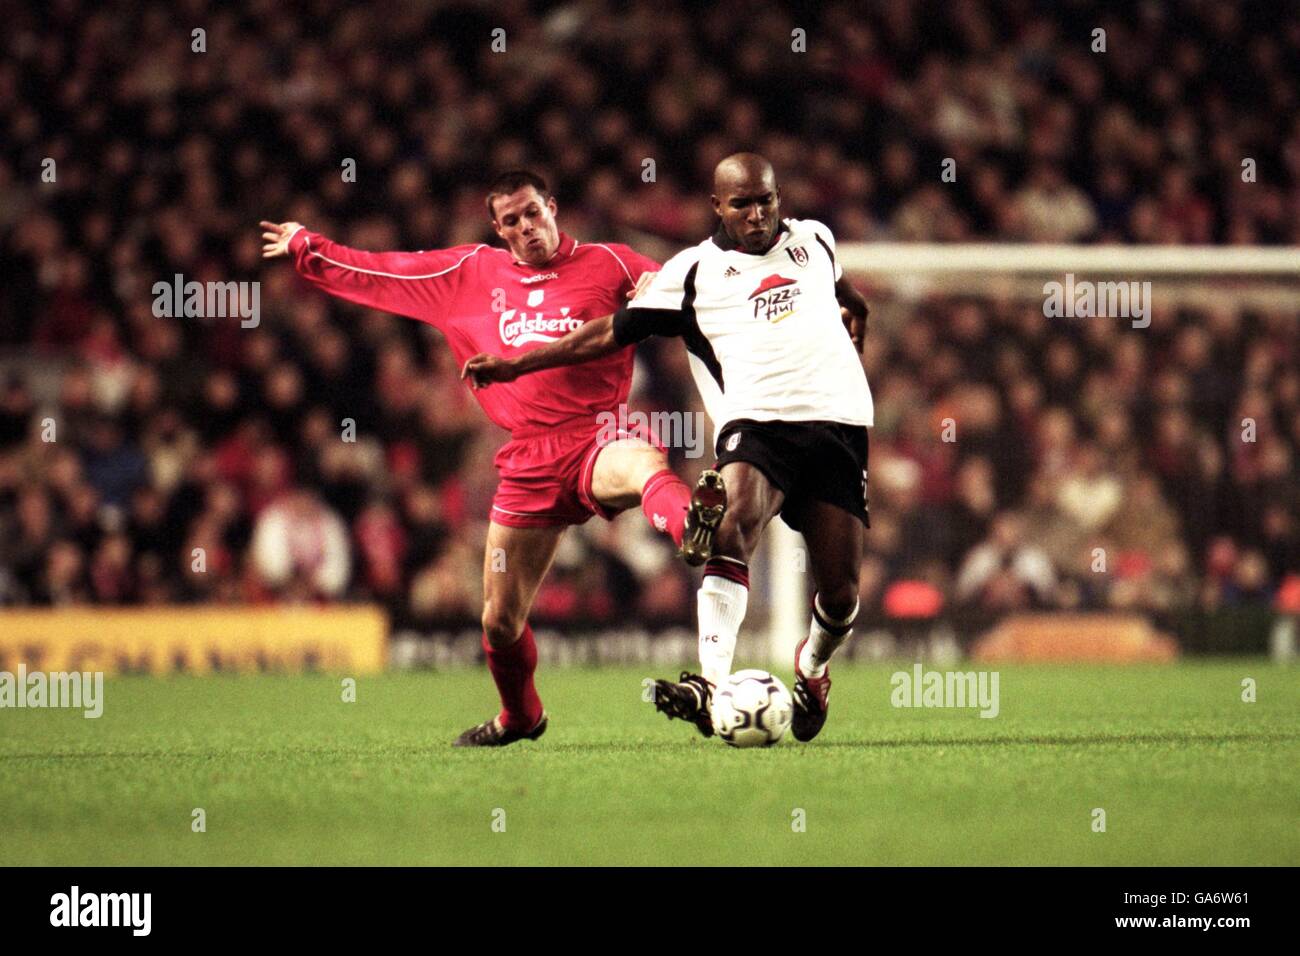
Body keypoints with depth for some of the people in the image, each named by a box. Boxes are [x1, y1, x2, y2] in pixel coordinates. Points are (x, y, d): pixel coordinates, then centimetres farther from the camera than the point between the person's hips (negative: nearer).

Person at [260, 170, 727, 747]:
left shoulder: (608, 265, 7)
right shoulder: (472, 273, 16)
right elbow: (380, 275, 26)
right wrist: (306, 249, 31)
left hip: (596, 438, -3)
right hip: (528, 460, 4)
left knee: (645, 465, -43)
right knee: (500, 621, 9)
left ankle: (692, 526, -77)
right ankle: (519, 717, 37)